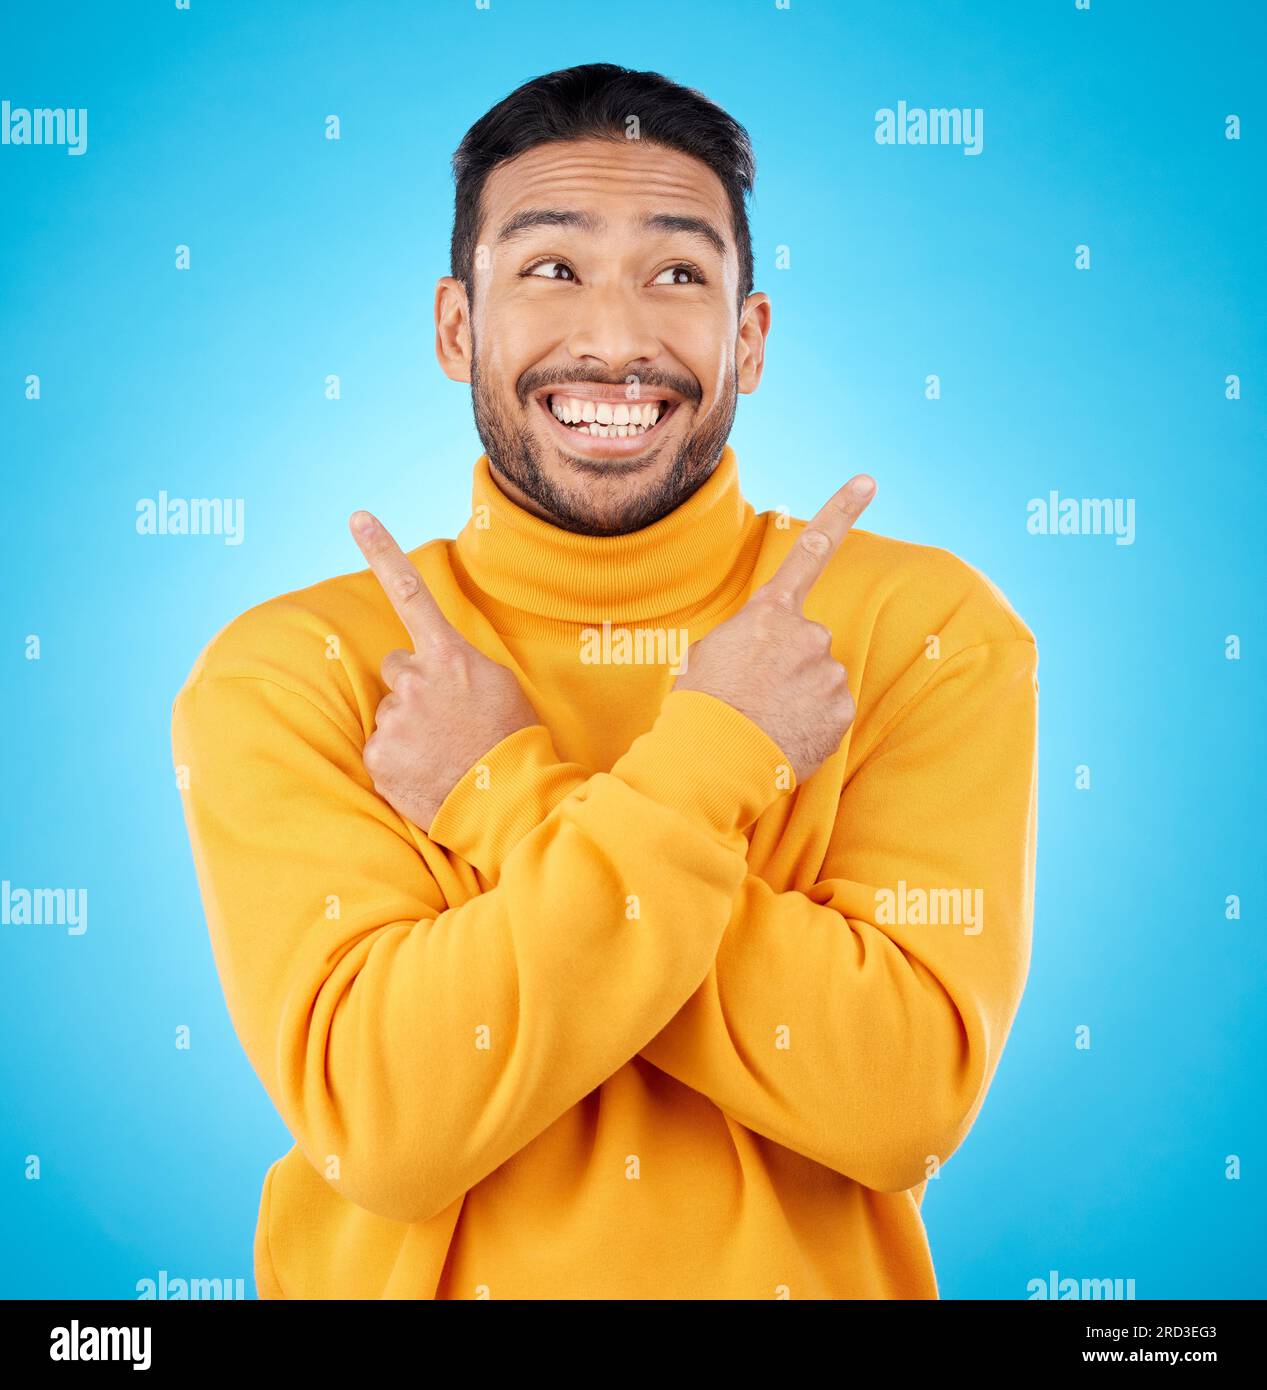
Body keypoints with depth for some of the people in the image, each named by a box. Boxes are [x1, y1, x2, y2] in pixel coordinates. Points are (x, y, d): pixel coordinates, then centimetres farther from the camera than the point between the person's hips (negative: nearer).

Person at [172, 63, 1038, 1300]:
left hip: (804, 1272, 0)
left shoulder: (925, 627, -6)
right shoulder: (282, 675, -6)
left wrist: (506, 803, -17)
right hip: (414, 1270, 0)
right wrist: (712, 762, -18)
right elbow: (376, 1121, -16)